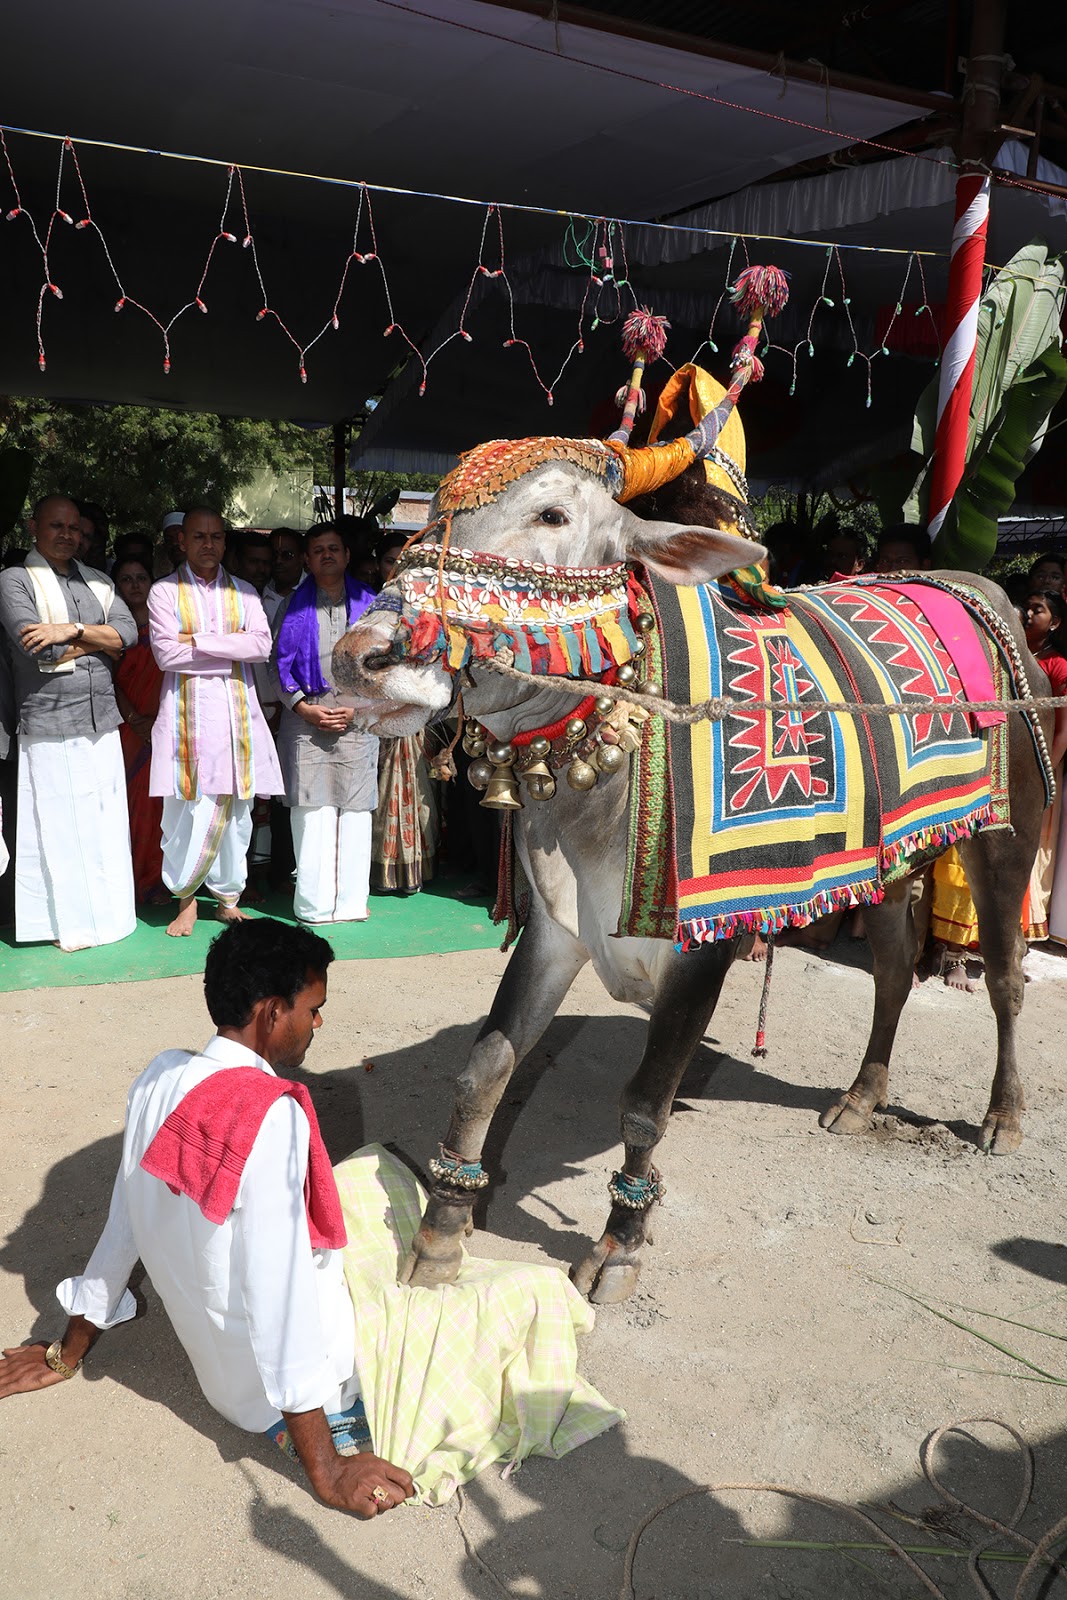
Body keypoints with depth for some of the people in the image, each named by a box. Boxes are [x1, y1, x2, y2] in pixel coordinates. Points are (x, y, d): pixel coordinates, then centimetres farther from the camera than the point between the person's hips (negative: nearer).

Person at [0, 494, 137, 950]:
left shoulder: (98, 582, 17)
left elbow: (129, 632, 2)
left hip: (102, 723, 5)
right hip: (49, 726, -5)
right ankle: (68, 922, 7)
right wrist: (100, 639, -3)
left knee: (107, 823, 8)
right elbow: (40, 653, -13)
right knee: (59, 827, -3)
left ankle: (106, 912, 19)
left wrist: (74, 630, -12)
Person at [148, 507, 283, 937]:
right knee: (188, 808, -7)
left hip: (237, 711, 3)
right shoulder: (165, 591, 6)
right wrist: (232, 648, -6)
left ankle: (228, 897, 16)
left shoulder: (244, 592, 14)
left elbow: (262, 645, -2)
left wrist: (199, 641, -8)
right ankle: (185, 897, 8)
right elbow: (165, 653, -8)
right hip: (186, 711, -3)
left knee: (237, 807, 4)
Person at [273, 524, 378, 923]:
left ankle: (351, 900, 6)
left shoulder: (368, 603, 11)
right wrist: (305, 708, -5)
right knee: (311, 810, -4)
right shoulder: (294, 606, 10)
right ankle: (315, 903, 1)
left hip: (357, 720, 1)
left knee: (355, 809, -1)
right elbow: (281, 664, 8)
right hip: (306, 720, 0)